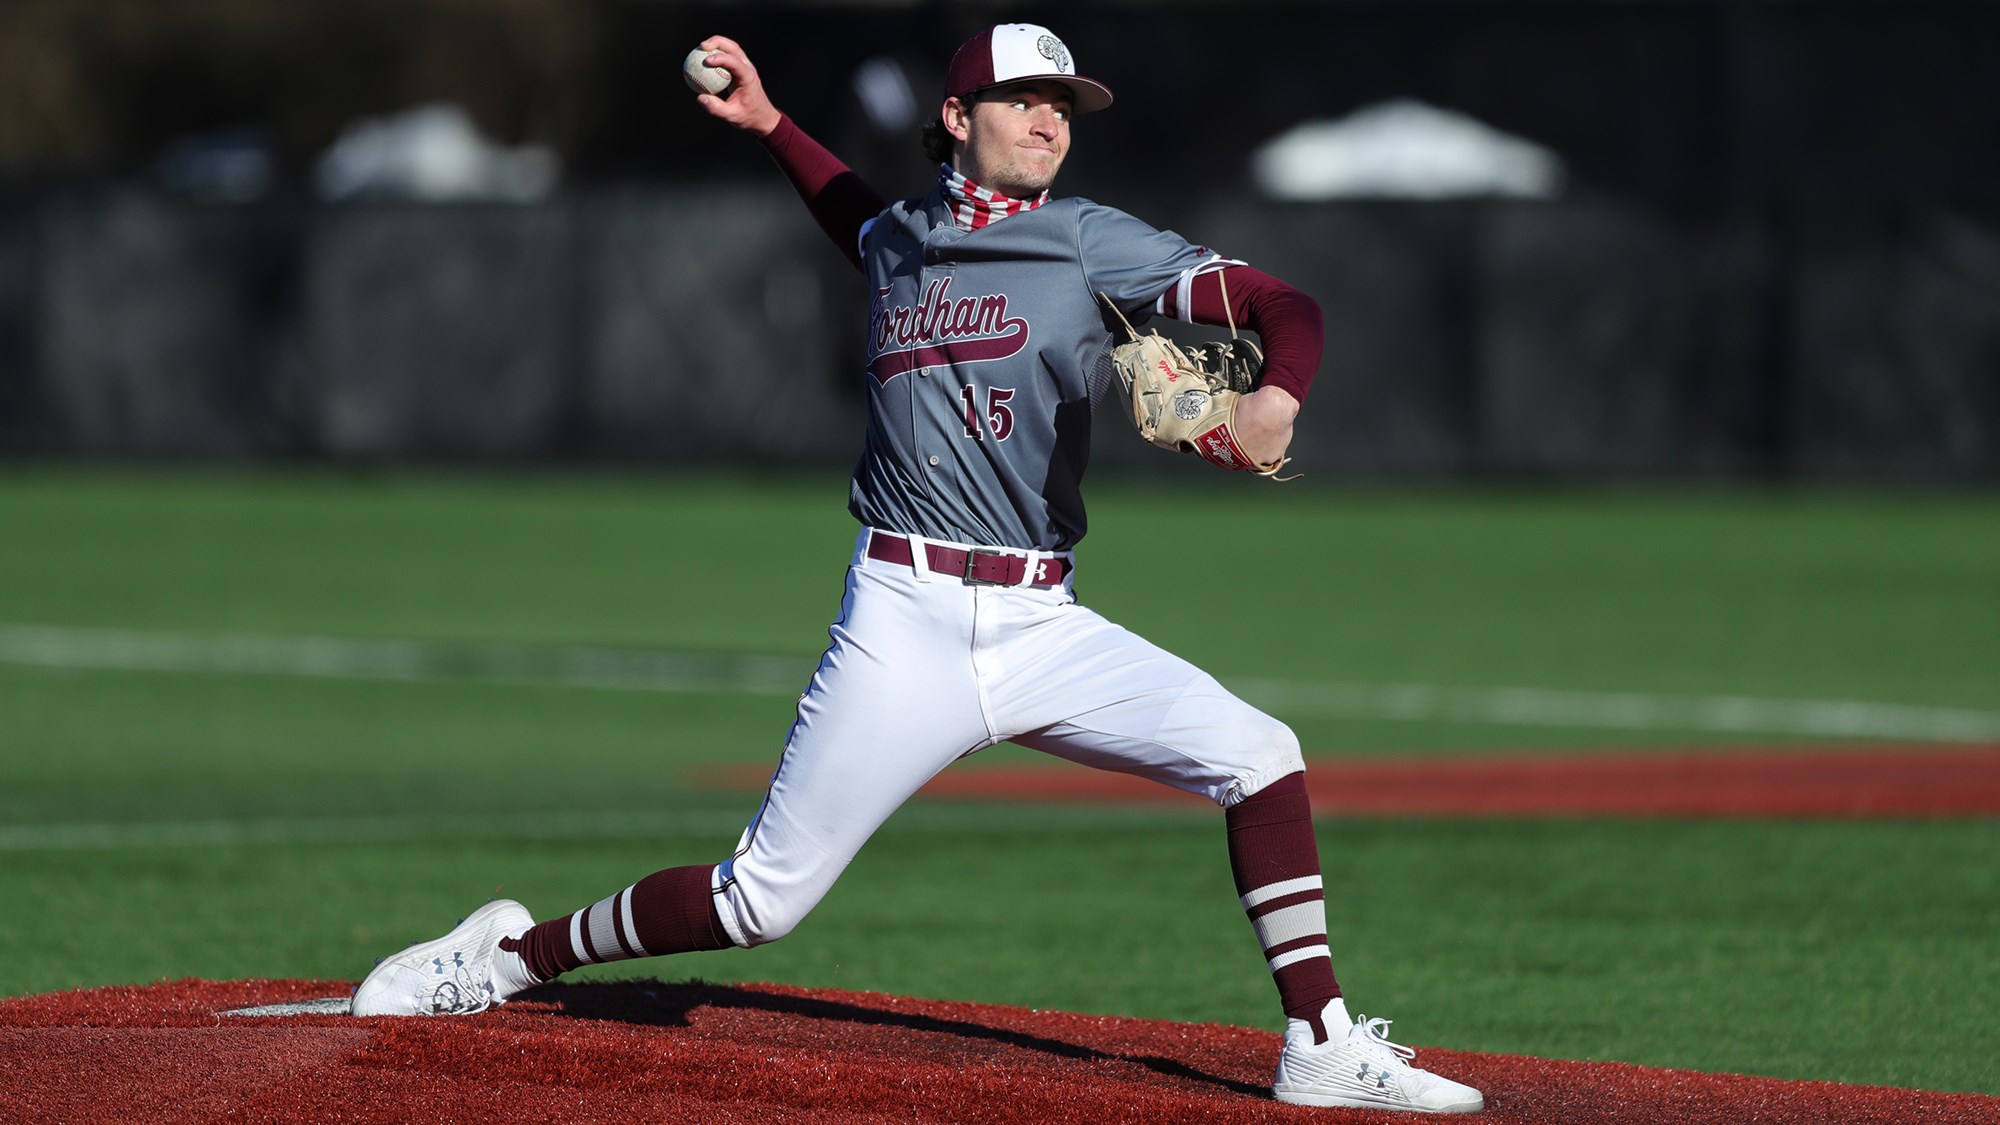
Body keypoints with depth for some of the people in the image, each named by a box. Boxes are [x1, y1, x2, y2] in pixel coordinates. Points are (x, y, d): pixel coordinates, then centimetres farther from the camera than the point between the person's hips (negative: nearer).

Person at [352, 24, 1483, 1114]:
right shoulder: (896, 235, 12)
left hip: (1044, 625, 1)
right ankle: (512, 955, 15)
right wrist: (766, 121, 31)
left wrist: (1276, 399, -27)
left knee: (1257, 754, -16)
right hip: (906, 622, -1)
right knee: (762, 899, -5)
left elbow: (1286, 306, -7)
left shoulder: (1091, 241, 4)